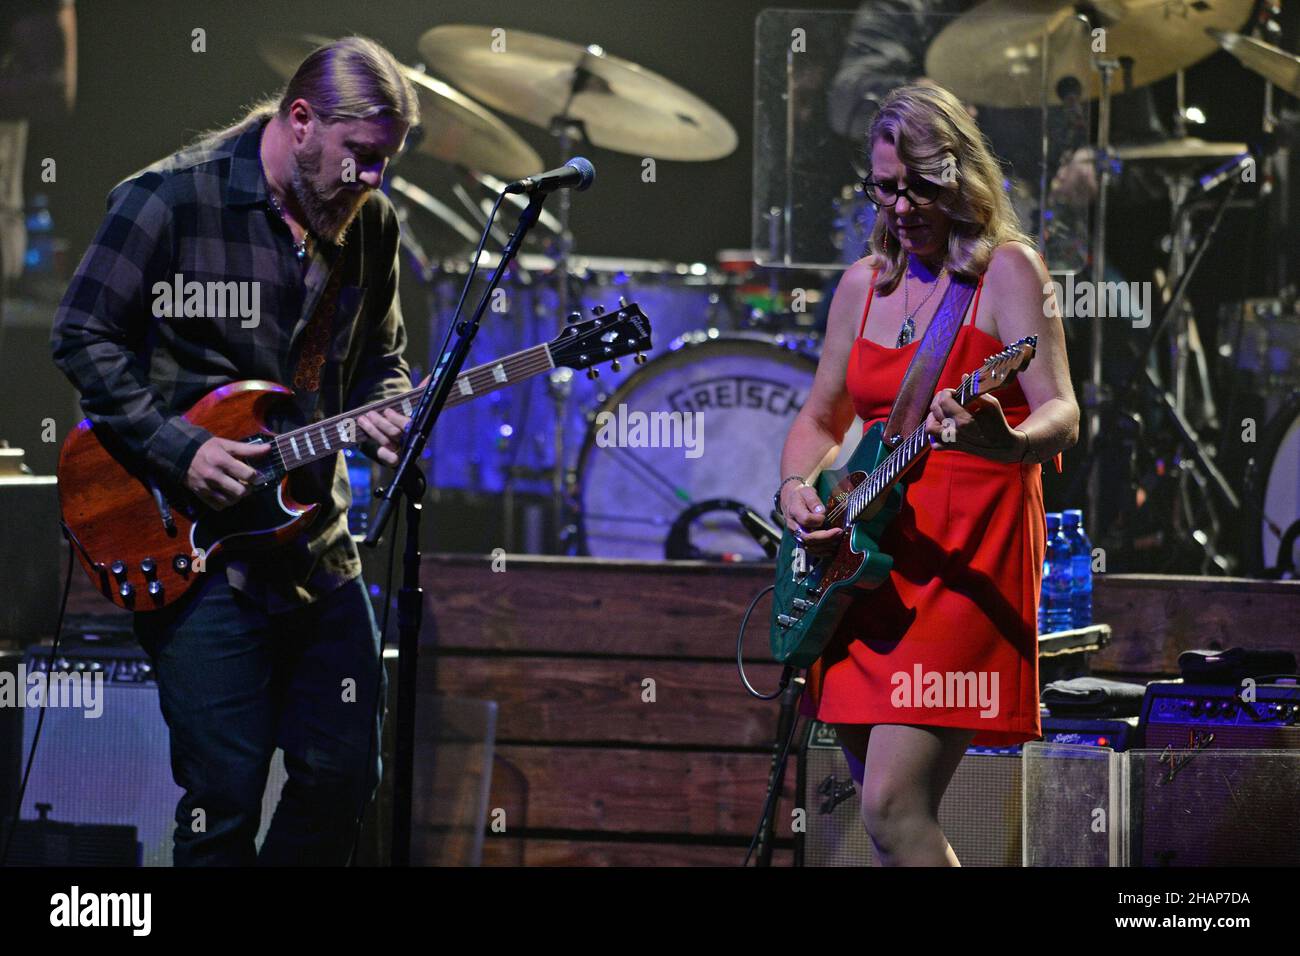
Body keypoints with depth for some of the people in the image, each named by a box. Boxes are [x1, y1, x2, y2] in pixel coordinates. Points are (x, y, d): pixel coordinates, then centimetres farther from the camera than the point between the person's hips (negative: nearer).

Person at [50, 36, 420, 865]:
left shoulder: (371, 224, 8)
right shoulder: (171, 199, -11)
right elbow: (85, 337, -9)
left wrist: (384, 416, -4)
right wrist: (181, 451, -17)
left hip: (319, 543, 6)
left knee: (346, 774, 7)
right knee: (225, 797, -6)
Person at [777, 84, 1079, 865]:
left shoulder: (1006, 271, -5)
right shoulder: (866, 283, 14)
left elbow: (1062, 417, -15)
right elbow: (821, 419, 23)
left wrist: (1005, 443, -38)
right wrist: (798, 491, 2)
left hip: (969, 556, -7)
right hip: (869, 555, 7)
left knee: (894, 806, -18)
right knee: (887, 807, 10)